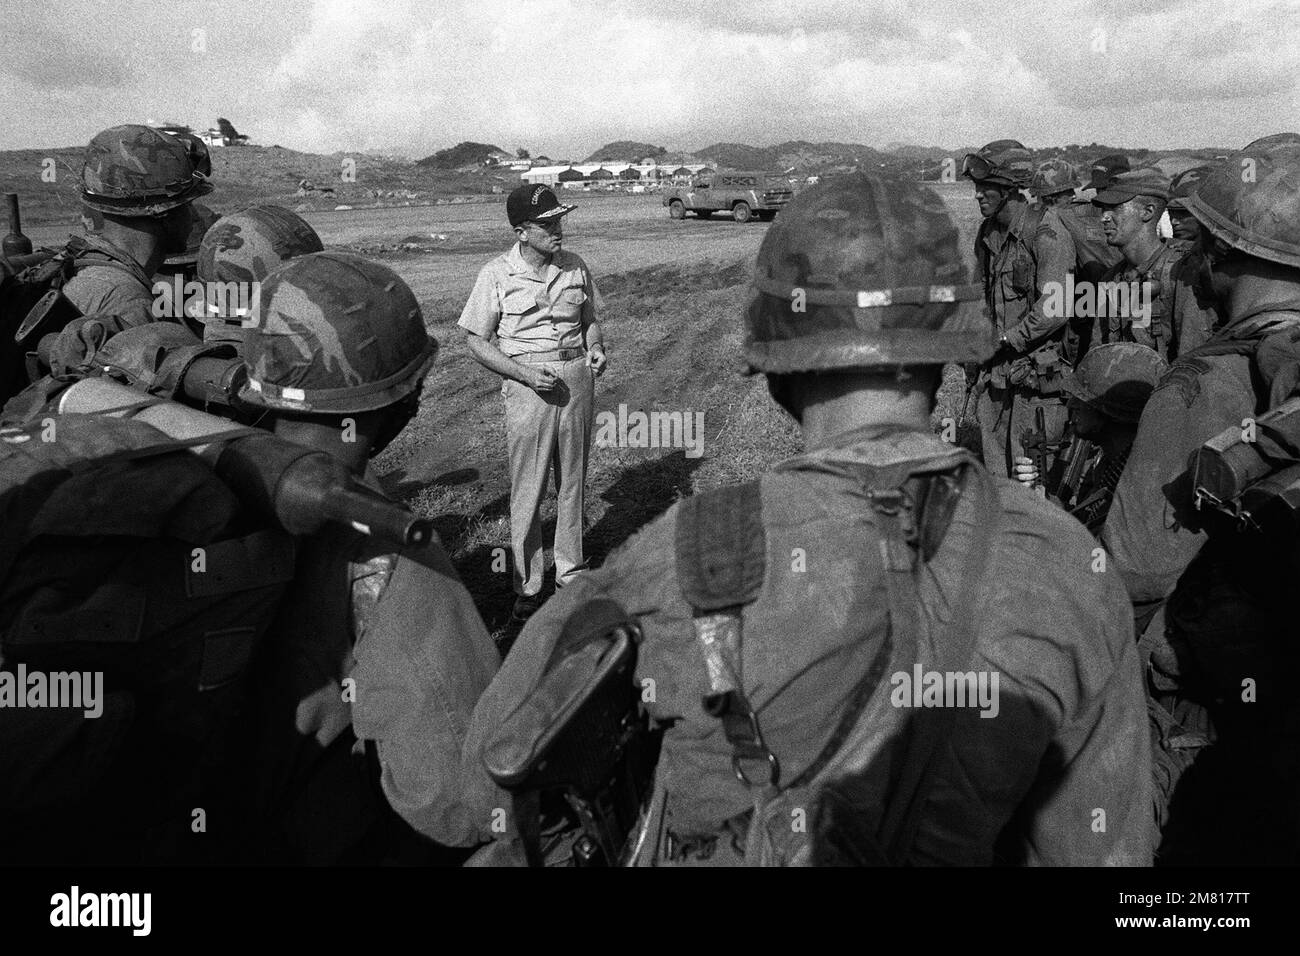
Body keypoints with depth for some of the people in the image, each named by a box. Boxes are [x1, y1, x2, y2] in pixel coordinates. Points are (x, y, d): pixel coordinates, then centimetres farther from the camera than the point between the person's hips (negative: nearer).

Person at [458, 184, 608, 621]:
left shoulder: (576, 267, 4)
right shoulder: (498, 275, -7)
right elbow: (477, 340, -4)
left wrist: (596, 348, -5)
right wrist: (524, 372, -16)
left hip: (577, 378, 4)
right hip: (527, 385, -3)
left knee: (573, 481, 13)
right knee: (527, 489, 1)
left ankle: (570, 570, 28)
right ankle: (527, 584, 14)